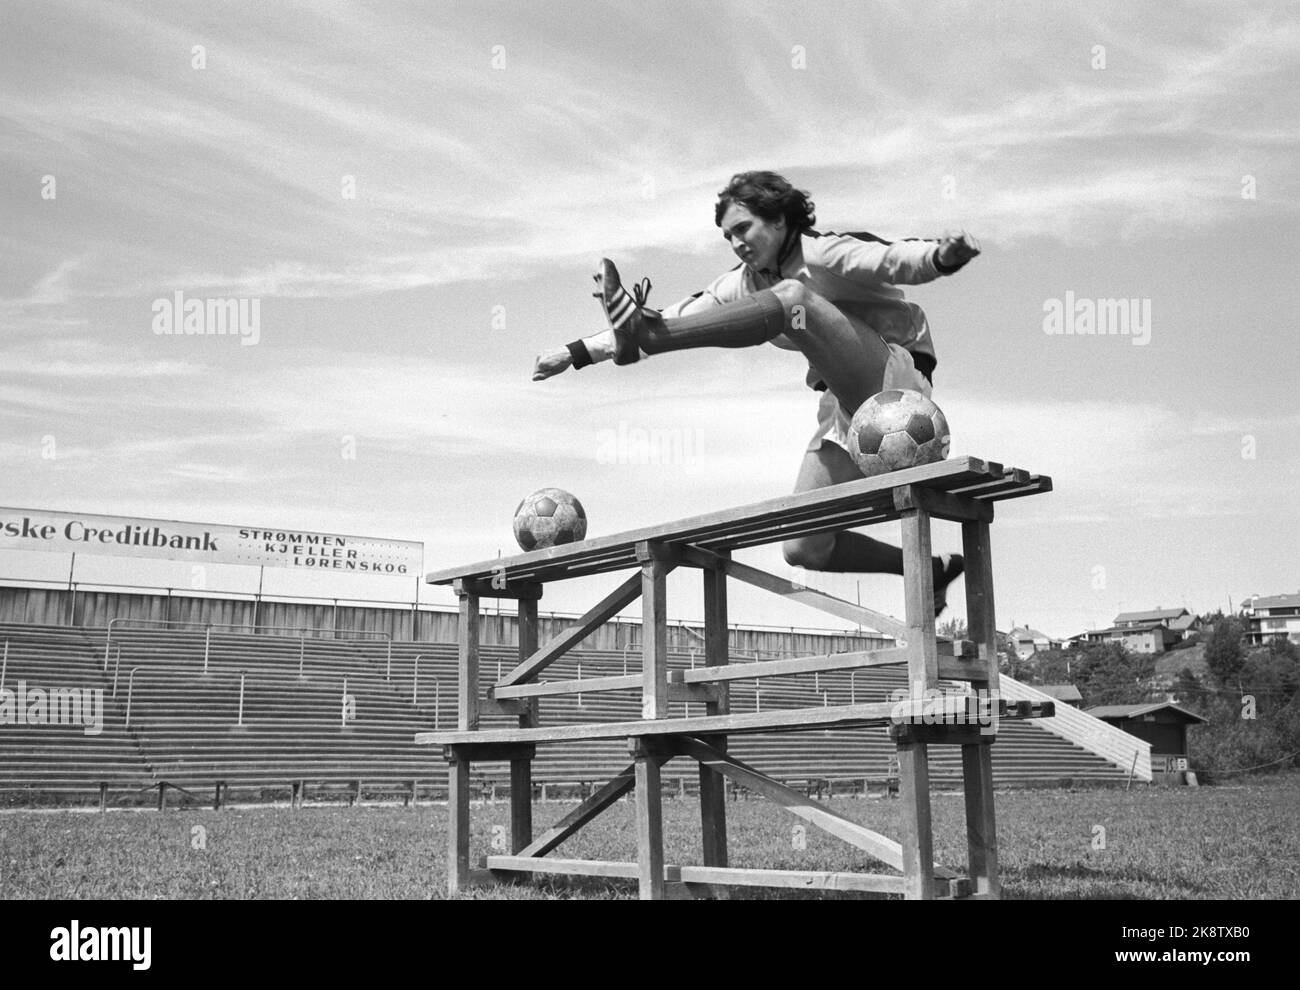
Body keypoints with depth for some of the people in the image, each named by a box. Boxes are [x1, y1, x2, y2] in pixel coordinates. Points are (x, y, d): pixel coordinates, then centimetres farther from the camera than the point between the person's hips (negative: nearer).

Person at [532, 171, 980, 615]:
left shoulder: (824, 254, -8)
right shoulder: (743, 284, 13)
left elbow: (893, 259, -25)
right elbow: (678, 317, 12)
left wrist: (942, 255, -49)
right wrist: (577, 353, 8)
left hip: (894, 377, -8)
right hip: (846, 408, 8)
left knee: (793, 297, -29)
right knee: (803, 549, 0)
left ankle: (645, 335, -37)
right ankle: (932, 569, 13)